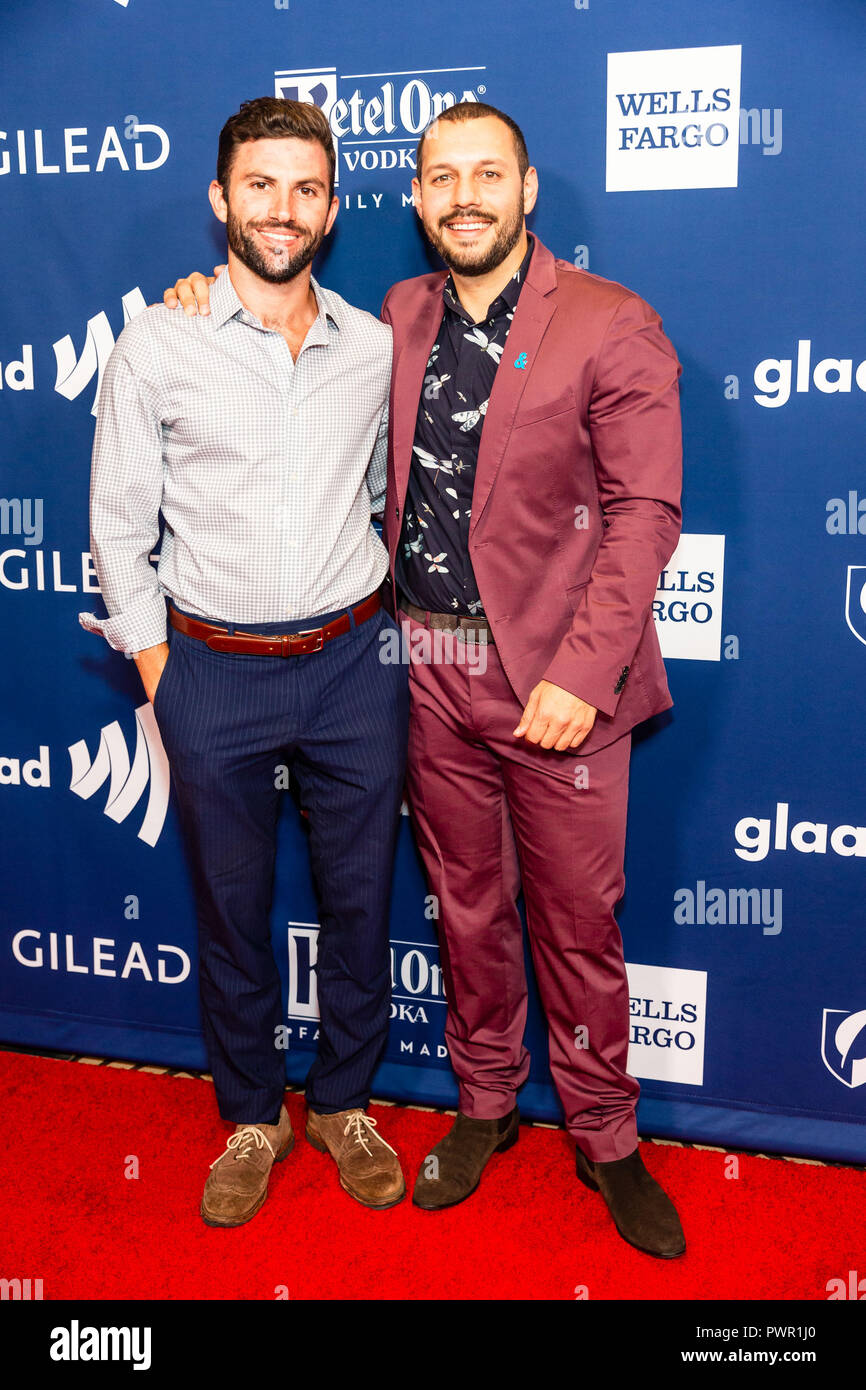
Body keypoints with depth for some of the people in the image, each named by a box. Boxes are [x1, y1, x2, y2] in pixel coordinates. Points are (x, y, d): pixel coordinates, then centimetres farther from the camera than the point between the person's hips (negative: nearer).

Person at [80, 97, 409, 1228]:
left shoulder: (373, 347, 2)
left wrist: (374, 616, 9)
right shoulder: (156, 346, -4)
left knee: (359, 895, 12)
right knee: (232, 906, 12)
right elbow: (118, 523, 0)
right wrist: (155, 667, -2)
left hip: (353, 661, 2)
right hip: (215, 669, -1)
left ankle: (343, 1102, 35)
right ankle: (252, 1117, 34)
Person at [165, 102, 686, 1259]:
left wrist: (580, 676, -19)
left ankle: (606, 1140, 28)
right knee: (465, 904, 17)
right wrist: (215, 305, 10)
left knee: (576, 919, 8)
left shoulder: (612, 326, -7)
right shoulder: (398, 318, 8)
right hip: (430, 668, 4)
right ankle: (486, 1105, 37)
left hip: (555, 680, -4)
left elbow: (645, 512, -12)